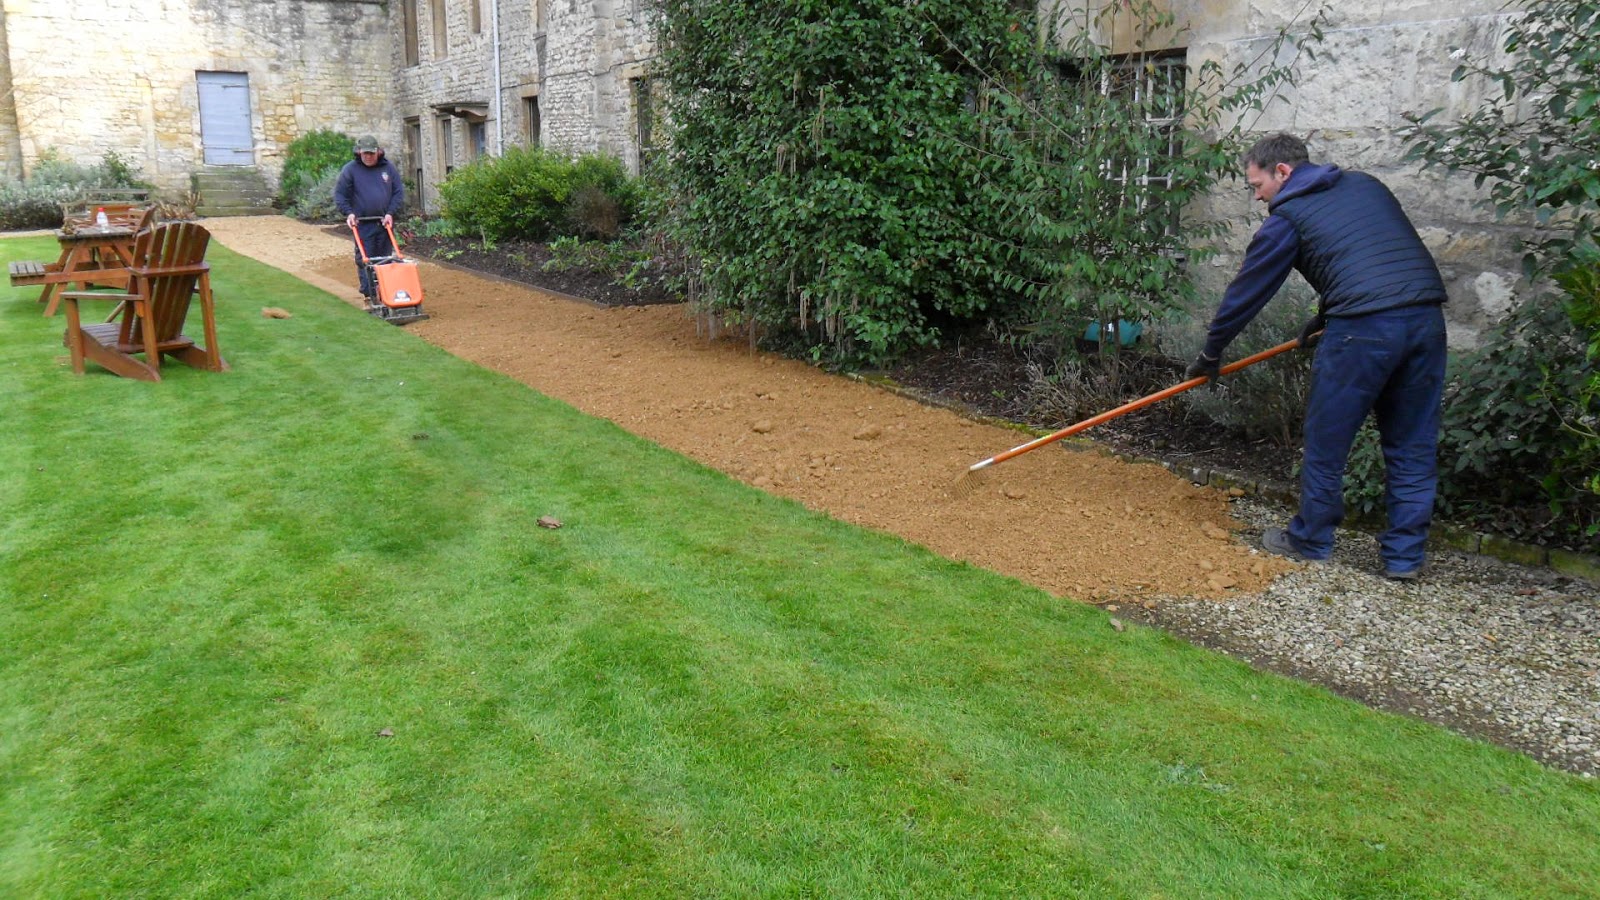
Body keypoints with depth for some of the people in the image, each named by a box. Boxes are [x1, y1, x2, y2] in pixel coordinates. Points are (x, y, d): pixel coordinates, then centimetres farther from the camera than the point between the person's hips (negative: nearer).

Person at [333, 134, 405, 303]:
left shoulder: (388, 168, 6)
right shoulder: (350, 169, 0)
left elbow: (399, 192, 6)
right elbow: (339, 194, 3)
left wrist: (391, 213, -5)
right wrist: (348, 212, -11)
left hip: (385, 224, 2)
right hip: (363, 224, -2)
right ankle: (369, 296, -1)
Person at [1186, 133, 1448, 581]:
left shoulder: (1287, 217, 4)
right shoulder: (1366, 185, 22)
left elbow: (1247, 292, 9)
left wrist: (1211, 354, 20)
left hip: (1364, 327, -7)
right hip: (1427, 317, 7)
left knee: (1326, 441, 9)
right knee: (1413, 445, 13)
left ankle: (1311, 541, 22)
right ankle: (1404, 555, 19)